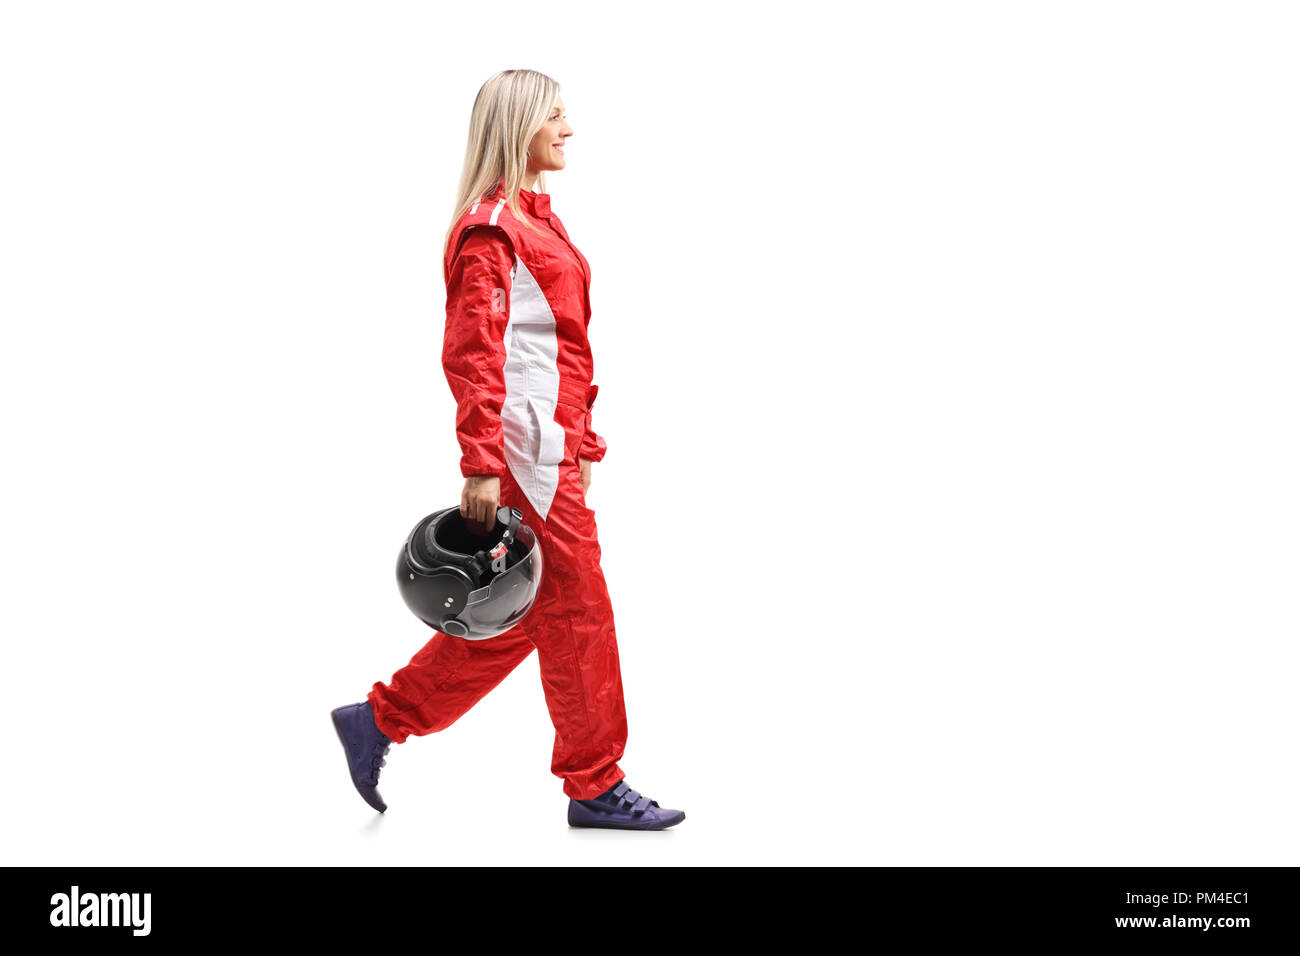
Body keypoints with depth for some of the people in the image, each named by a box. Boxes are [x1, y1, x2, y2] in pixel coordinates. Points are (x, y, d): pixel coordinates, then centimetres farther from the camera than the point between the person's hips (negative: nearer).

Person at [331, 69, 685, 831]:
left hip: (554, 443, 10)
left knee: (521, 615, 14)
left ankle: (380, 720, 24)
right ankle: (596, 787, 14)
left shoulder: (536, 219, 18)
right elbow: (472, 354, -19)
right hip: (525, 447, -10)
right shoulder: (490, 230, -13)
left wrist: (584, 441, 21)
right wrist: (482, 467, -23)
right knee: (578, 609, 0)